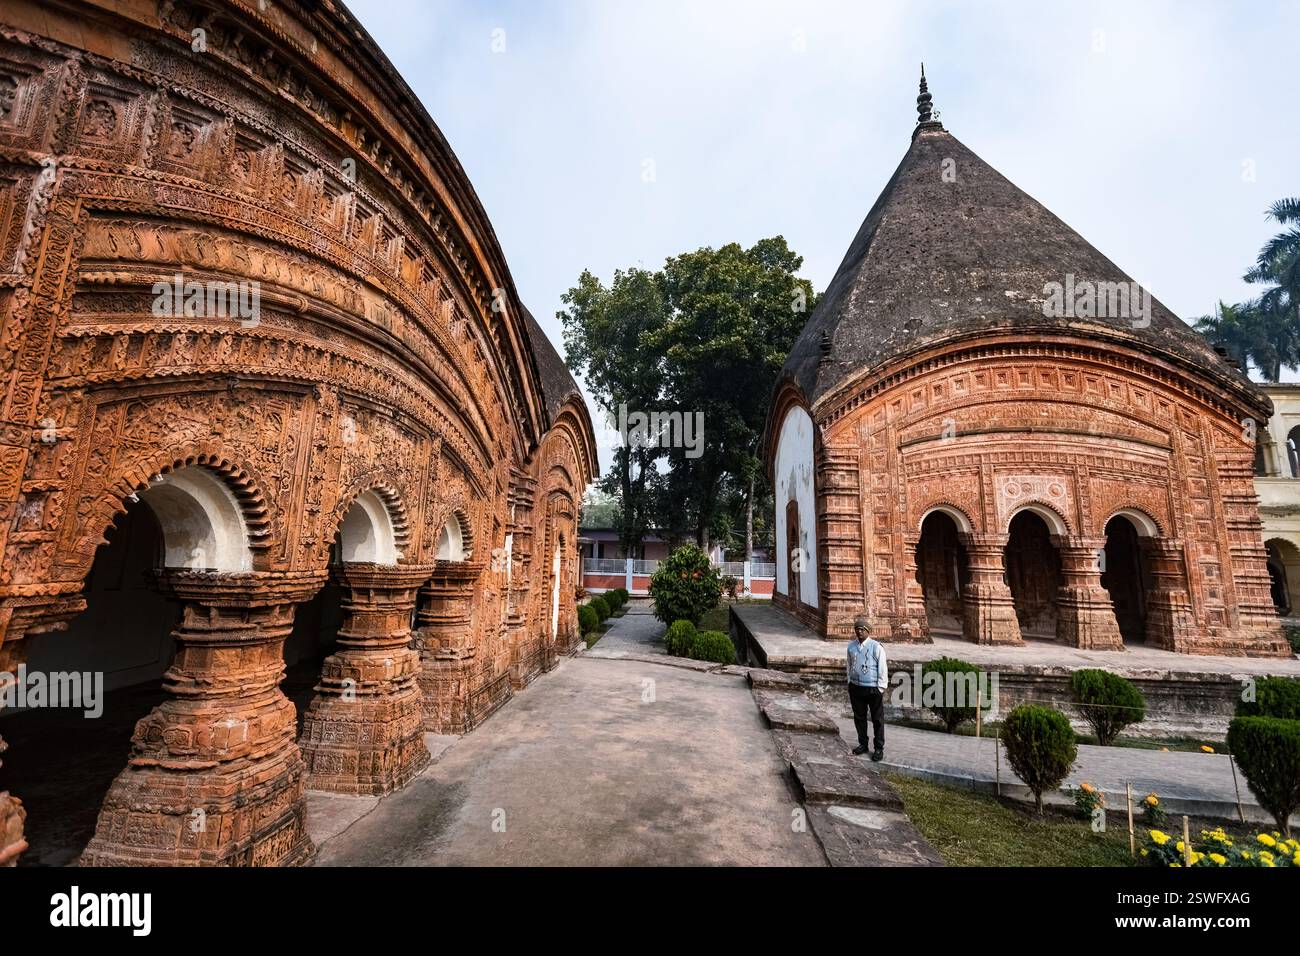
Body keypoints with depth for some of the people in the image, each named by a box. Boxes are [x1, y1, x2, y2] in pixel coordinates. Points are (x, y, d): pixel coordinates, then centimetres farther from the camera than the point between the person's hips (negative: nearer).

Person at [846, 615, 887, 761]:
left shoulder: (876, 647, -12)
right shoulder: (851, 646, 3)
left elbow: (882, 670, -8)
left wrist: (880, 689, -9)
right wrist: (850, 684, 12)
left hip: (873, 689, -5)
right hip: (856, 687, 5)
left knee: (877, 719, 8)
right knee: (859, 717, 15)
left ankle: (878, 748, 21)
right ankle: (863, 744, 31)